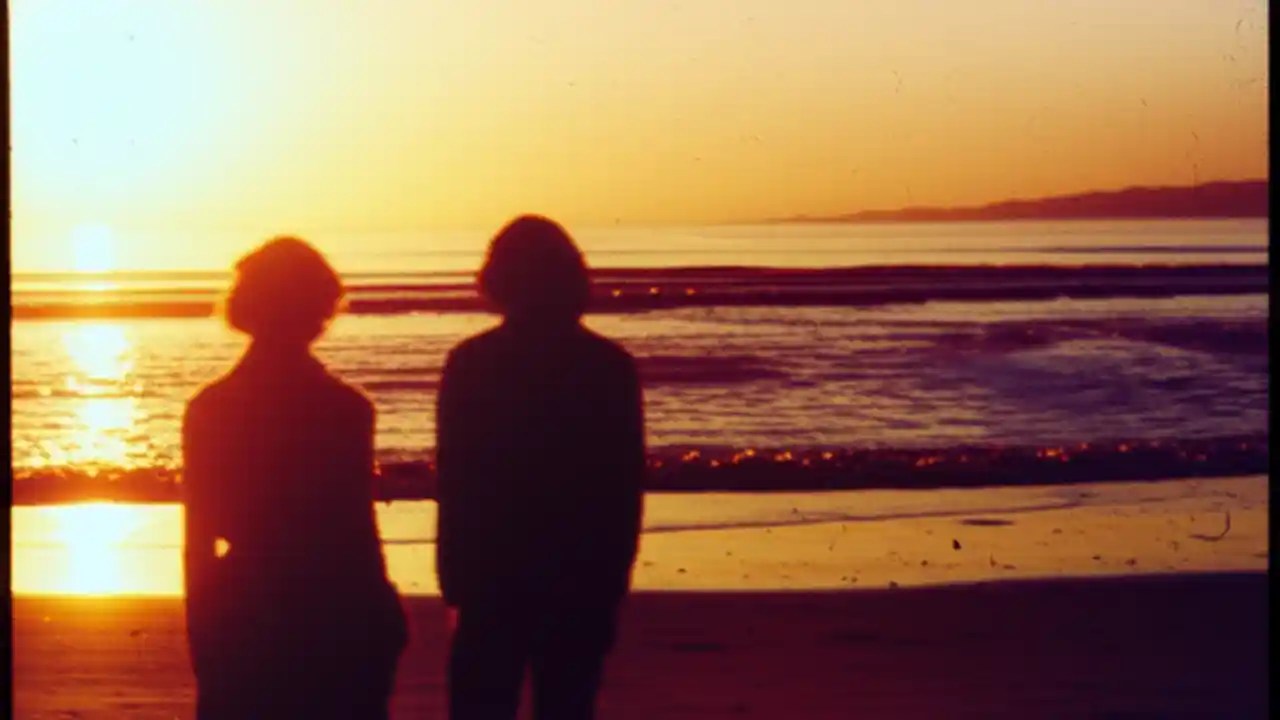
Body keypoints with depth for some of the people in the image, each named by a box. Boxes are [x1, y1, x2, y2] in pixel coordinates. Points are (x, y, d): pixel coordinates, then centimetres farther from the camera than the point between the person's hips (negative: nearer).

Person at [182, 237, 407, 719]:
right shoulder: (346, 409, -10)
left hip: (242, 627, 2)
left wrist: (203, 636, 13)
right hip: (335, 624, -2)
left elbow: (199, 541, 3)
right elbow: (357, 534, -7)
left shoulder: (208, 408, -1)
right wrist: (385, 631, 4)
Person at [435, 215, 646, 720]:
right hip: (582, 582, 2)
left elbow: (454, 482, -7)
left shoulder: (471, 363, -7)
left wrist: (454, 582, 0)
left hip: (493, 580, -2)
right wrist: (613, 582, 10)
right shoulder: (611, 366, 0)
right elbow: (626, 485, 2)